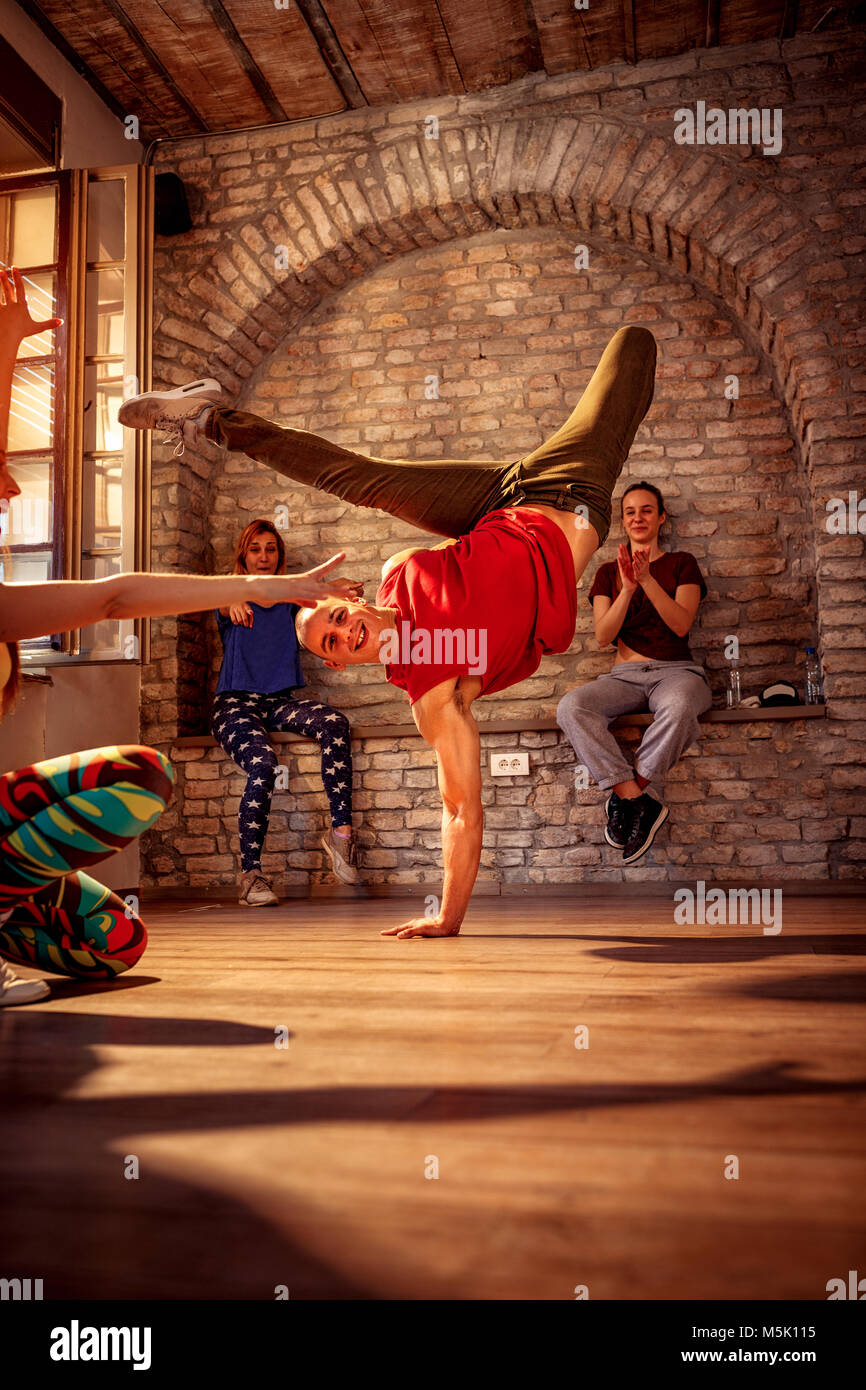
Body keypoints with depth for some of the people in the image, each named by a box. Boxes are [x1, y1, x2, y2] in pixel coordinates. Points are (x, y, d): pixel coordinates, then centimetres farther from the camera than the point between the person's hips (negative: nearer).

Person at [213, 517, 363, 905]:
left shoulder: (290, 599, 15)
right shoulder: (232, 599, 8)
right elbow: (221, 602, -18)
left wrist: (349, 595, -29)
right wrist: (233, 603, -44)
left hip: (281, 701, 3)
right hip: (236, 703, -3)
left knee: (335, 724, -28)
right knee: (262, 765, -32)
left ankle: (342, 830, -26)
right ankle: (250, 875, -25)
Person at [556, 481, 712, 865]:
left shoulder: (681, 563, 11)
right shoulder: (608, 572, 17)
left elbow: (681, 624, -5)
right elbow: (603, 635, 2)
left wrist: (647, 580, -17)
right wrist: (627, 589, -14)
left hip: (675, 671, -2)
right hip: (625, 675, 2)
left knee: (679, 706, -41)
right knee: (571, 707, -31)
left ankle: (626, 793, -24)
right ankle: (642, 804, -30)